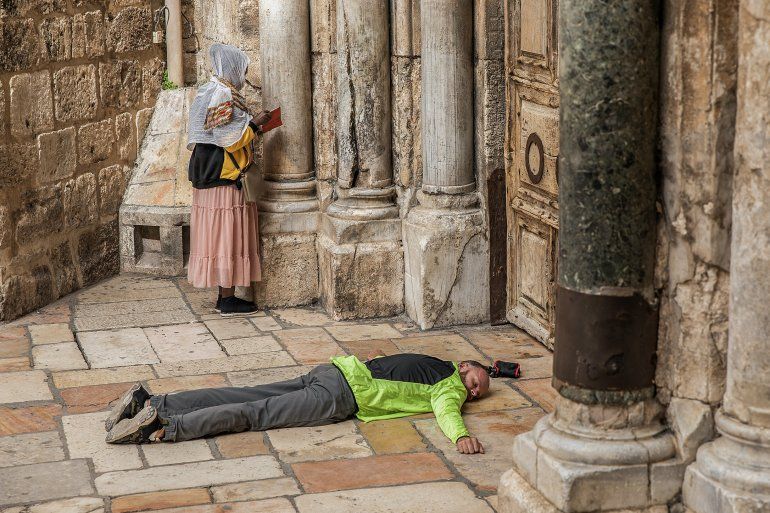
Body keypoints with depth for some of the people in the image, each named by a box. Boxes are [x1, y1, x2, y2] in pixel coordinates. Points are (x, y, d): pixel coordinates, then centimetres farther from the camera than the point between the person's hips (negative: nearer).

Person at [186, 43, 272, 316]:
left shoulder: (210, 91, 16)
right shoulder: (223, 95, -15)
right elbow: (229, 137, -21)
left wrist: (252, 126, 19)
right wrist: (255, 123, -10)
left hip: (210, 175, 10)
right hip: (224, 179, -10)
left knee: (219, 236, 11)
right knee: (228, 234, -6)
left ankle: (225, 296, 16)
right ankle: (228, 300, -2)